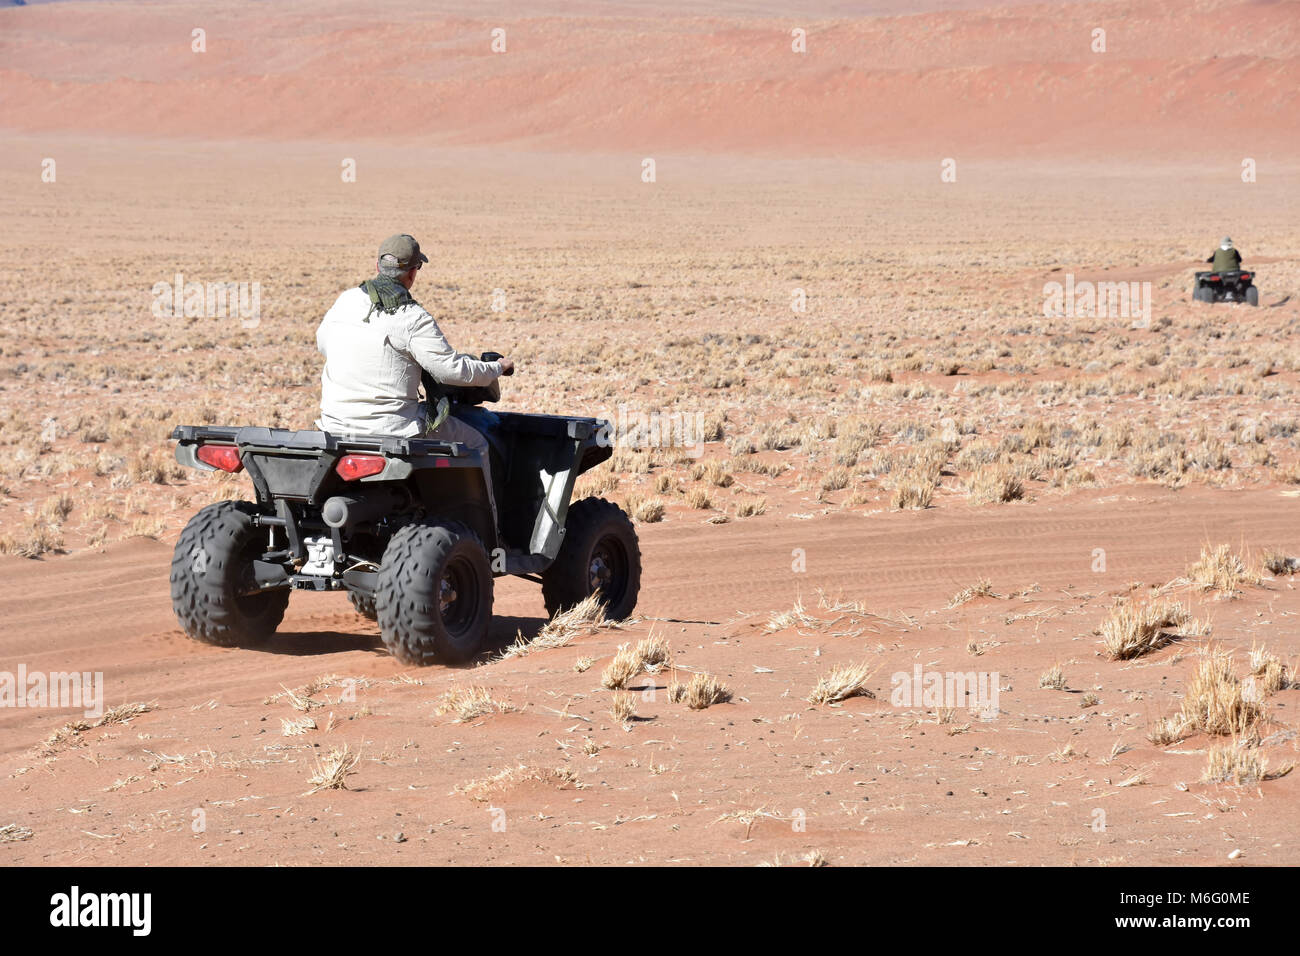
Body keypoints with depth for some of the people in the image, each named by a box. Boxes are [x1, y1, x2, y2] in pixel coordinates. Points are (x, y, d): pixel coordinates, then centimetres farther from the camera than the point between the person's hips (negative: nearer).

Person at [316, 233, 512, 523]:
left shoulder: (345, 302, 3)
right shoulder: (413, 319, -15)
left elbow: (322, 342, 20)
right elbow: (453, 369, -14)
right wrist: (498, 367, 4)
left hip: (337, 423, 7)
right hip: (391, 428, -7)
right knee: (474, 444, 12)